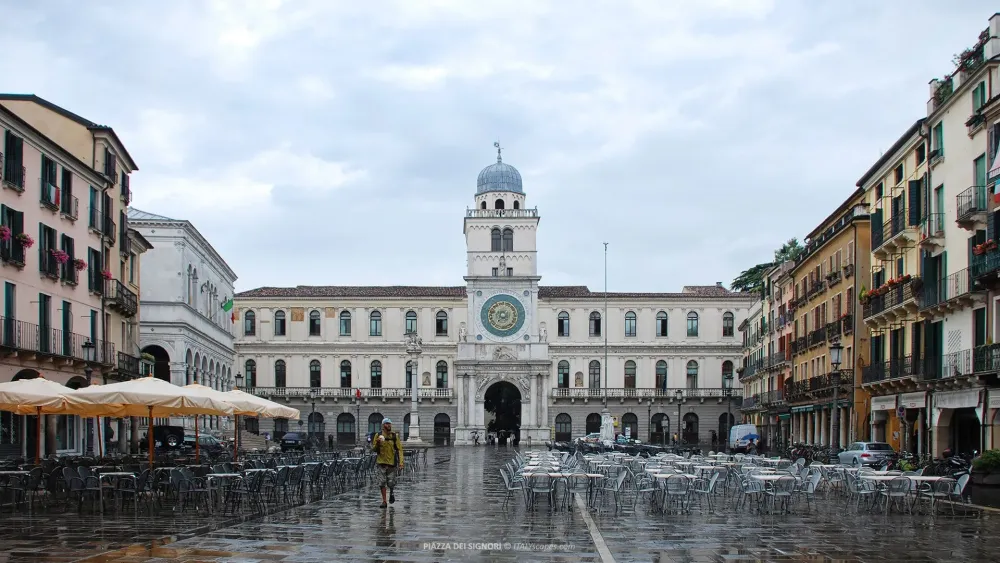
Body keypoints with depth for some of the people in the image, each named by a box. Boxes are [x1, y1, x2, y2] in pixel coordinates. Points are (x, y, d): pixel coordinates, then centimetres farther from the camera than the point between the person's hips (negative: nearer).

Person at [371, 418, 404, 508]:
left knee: (391, 483, 1)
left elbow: (399, 450, -1)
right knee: (382, 483, -3)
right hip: (382, 462, 0)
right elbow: (374, 449, 6)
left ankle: (392, 493, 33)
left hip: (392, 462, 0)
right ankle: (384, 501, 7)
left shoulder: (395, 436, 1)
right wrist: (377, 443, -15)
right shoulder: (378, 435, 1)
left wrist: (401, 463, -9)